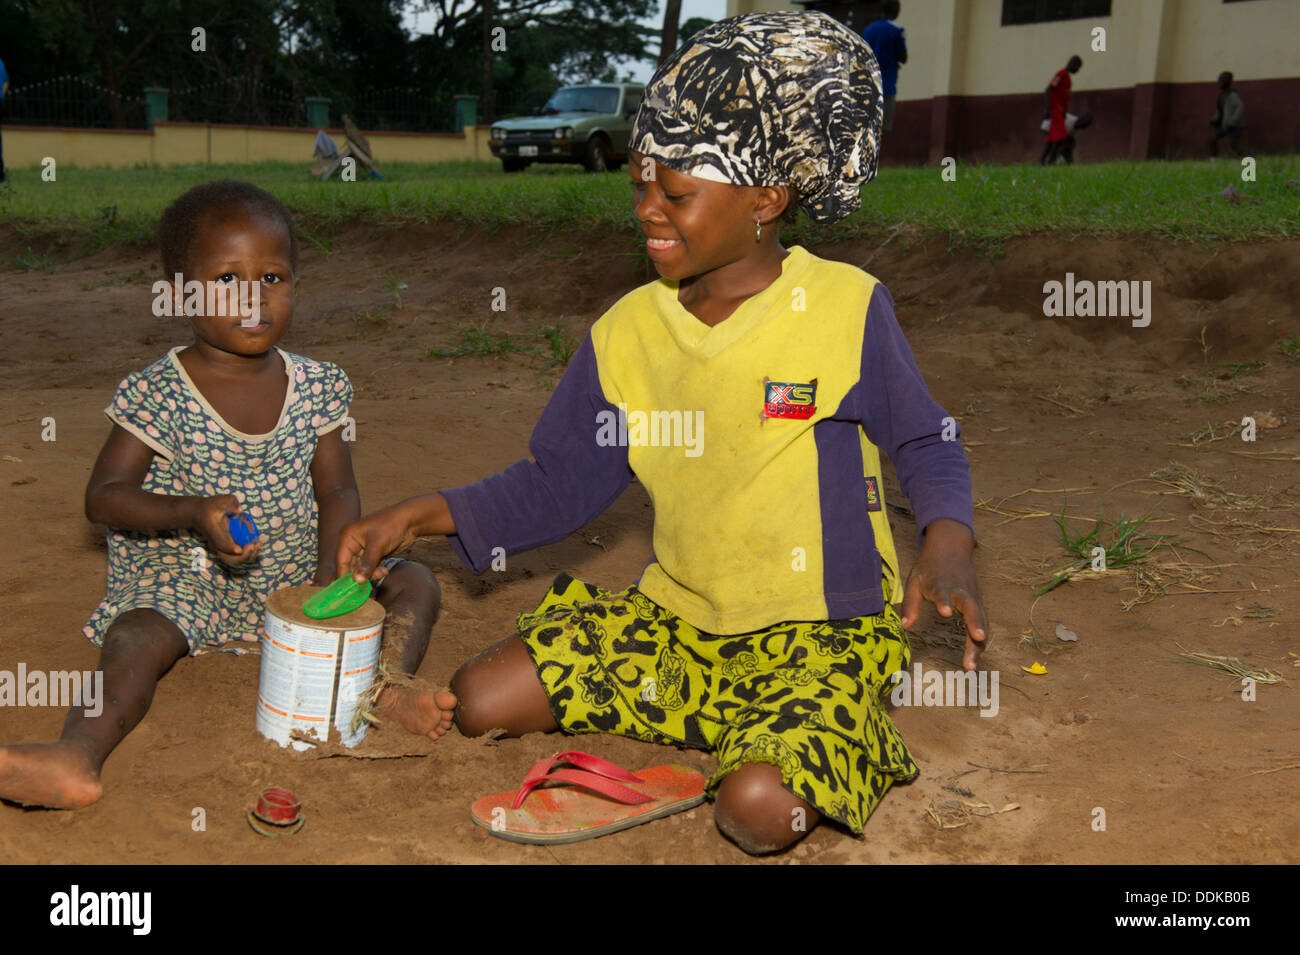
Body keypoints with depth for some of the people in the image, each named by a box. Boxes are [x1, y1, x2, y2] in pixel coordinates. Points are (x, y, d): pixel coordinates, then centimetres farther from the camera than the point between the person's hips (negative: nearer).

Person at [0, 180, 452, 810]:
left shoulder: (317, 388, 1)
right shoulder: (158, 394, -9)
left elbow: (337, 491, 3)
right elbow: (103, 496, -9)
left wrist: (330, 574, -16)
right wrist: (194, 513, -28)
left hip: (293, 578, 4)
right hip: (182, 577, -4)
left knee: (414, 583, -10)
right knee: (137, 638, -33)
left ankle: (385, 686, -32)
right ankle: (77, 756, -52)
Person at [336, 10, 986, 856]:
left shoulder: (847, 309, -11)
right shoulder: (627, 332, 1)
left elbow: (926, 445, 1)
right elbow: (558, 483, 8)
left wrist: (949, 543, -20)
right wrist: (422, 516, -3)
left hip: (822, 630, -5)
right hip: (679, 618, 5)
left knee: (762, 807, -31)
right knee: (480, 700, -7)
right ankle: (747, 730, 4)